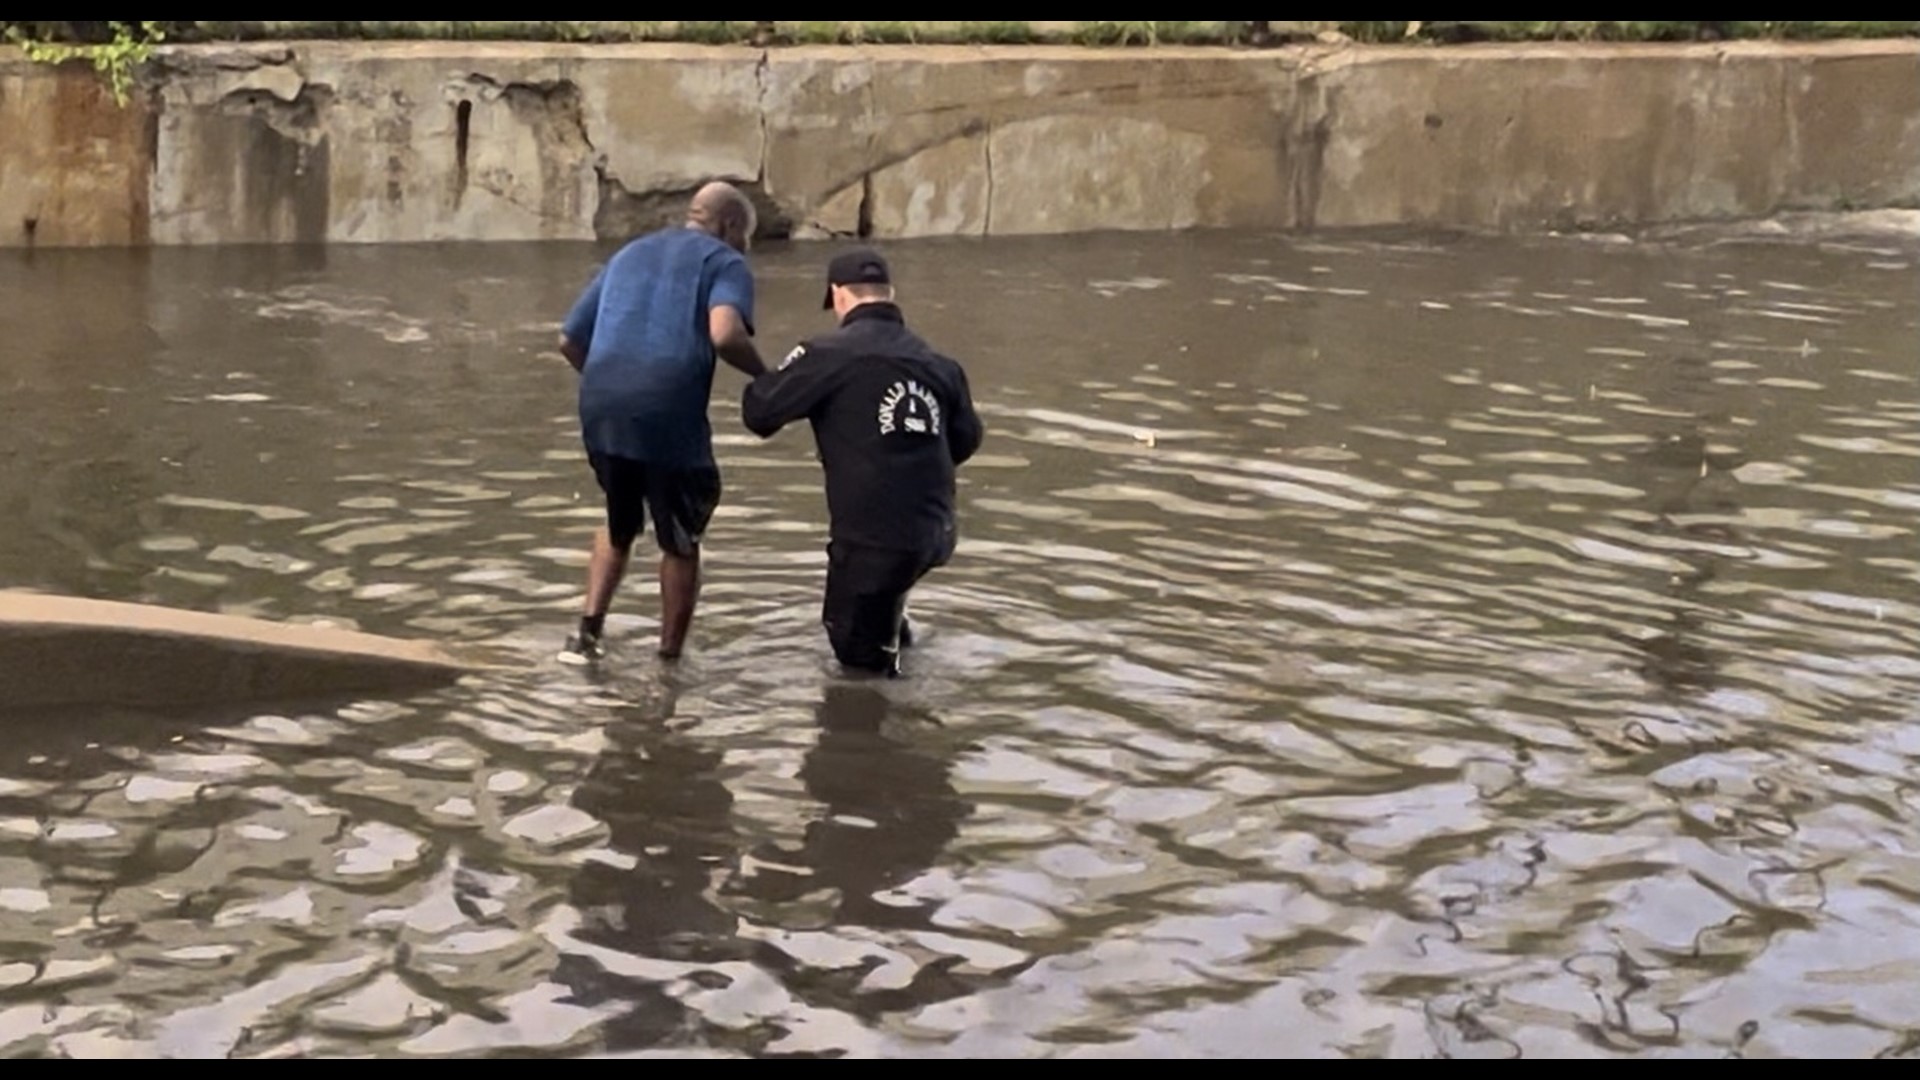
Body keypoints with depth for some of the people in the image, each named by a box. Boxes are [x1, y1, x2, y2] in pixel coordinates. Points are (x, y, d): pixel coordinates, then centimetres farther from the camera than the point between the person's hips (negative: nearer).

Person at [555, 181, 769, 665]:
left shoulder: (629, 254, 25)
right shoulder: (724, 262, 7)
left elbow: (570, 341, 24)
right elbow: (725, 334, -15)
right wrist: (764, 375, 1)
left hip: (601, 412, 5)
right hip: (669, 415, -5)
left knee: (620, 525, 28)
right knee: (680, 542, 14)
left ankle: (588, 631, 15)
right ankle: (669, 660, 19)